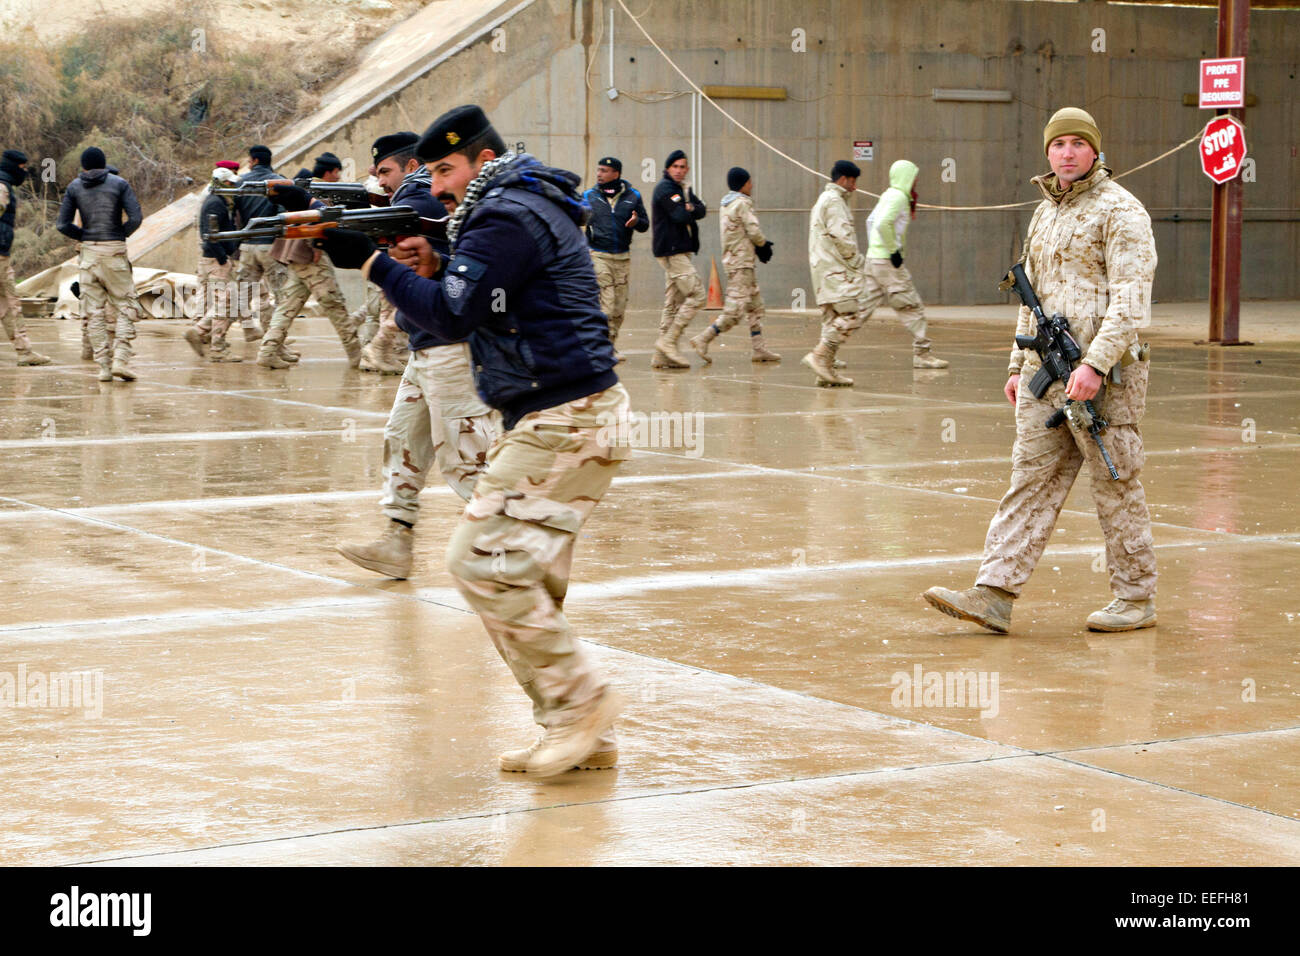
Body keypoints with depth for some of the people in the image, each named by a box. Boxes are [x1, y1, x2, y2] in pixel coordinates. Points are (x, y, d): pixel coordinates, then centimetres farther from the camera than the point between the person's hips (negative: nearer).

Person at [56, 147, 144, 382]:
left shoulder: (74, 187, 6)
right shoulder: (119, 184, 1)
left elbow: (63, 224, 0)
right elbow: (135, 218, -8)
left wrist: (84, 237, 13)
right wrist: (120, 236, 6)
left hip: (89, 251, 2)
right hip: (115, 251, -2)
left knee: (94, 311, 6)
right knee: (126, 307, 4)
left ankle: (104, 366, 2)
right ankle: (120, 359, -11)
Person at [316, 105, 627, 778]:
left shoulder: (509, 218, -14)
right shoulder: (524, 207, 20)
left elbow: (452, 317, -19)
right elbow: (479, 310, 23)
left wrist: (371, 262, -15)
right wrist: (432, 268, 7)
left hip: (563, 423, -11)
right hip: (561, 419, 11)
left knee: (482, 560, -13)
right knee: (523, 579, 10)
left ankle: (579, 700, -7)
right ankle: (581, 737, 12)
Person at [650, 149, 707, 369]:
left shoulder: (684, 189, 19)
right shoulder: (665, 188, -9)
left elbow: (702, 210, 8)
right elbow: (681, 216, -19)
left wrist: (691, 209, -12)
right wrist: (691, 211, 0)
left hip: (680, 250, 10)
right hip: (671, 250, -10)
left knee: (673, 304, 8)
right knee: (697, 295, -14)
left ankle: (662, 355, 9)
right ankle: (668, 341, -14)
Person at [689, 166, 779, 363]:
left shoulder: (725, 203, 14)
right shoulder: (742, 203, -13)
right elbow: (753, 231, -17)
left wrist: (760, 243, 5)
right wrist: (763, 245, 3)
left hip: (732, 257, 10)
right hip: (741, 262, -10)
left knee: (756, 305, 15)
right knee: (735, 310, -10)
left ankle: (758, 349, 16)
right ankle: (703, 339, -12)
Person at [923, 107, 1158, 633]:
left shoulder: (1120, 210, -7)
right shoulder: (1045, 212, 18)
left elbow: (1130, 299, -15)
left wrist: (1096, 363, -24)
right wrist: (1019, 365, 20)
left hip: (1102, 374, -7)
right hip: (1044, 373, 7)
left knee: (1117, 486, 1)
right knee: (1031, 481, 1)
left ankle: (1136, 598, 12)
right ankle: (993, 595, -4)